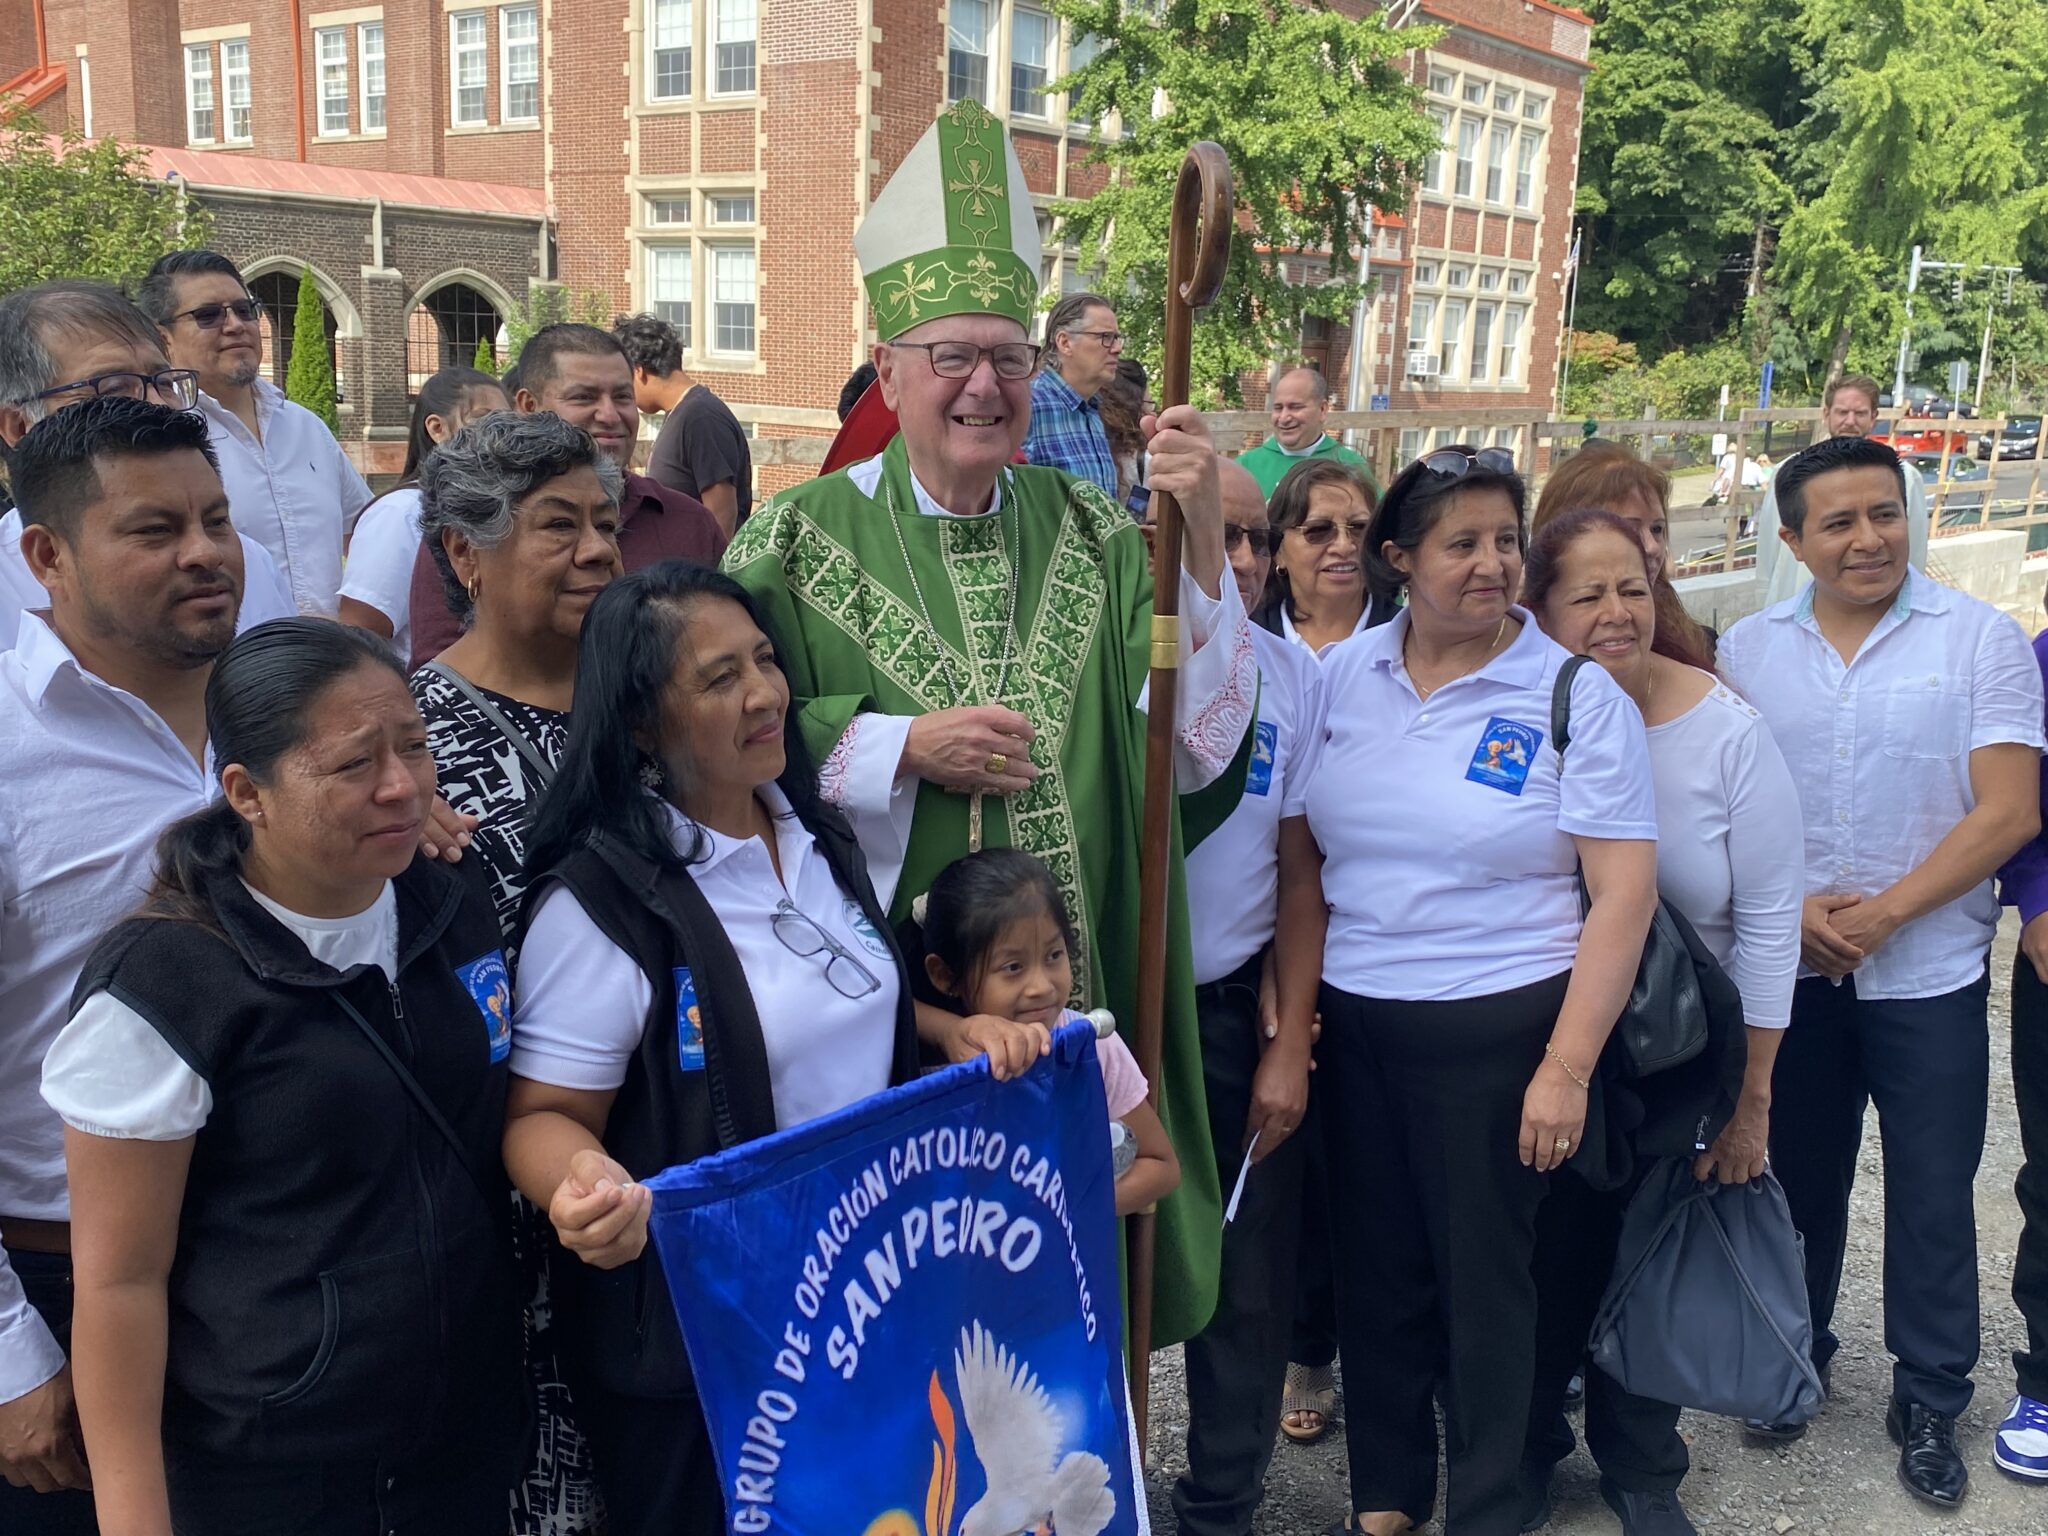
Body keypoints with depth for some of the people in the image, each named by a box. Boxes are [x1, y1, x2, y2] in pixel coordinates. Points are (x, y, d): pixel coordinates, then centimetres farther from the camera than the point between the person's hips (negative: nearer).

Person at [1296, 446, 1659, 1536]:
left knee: (1483, 1276, 8)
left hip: (1499, 1026, -3)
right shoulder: (1342, 676, 2)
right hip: (1353, 1024, 4)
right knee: (1375, 1268, 15)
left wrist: (1567, 1067, -13)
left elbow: (1624, 889, -10)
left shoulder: (1576, 695, -8)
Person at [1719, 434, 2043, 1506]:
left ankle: (1930, 1404, 23)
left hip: (1928, 972, -2)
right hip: (1790, 969, 2)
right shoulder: (1747, 649, 2)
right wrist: (1789, 909, -10)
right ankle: (1793, 1361, 34)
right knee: (1798, 1178, 15)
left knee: (1933, 1195, 6)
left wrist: (1882, 912, -15)